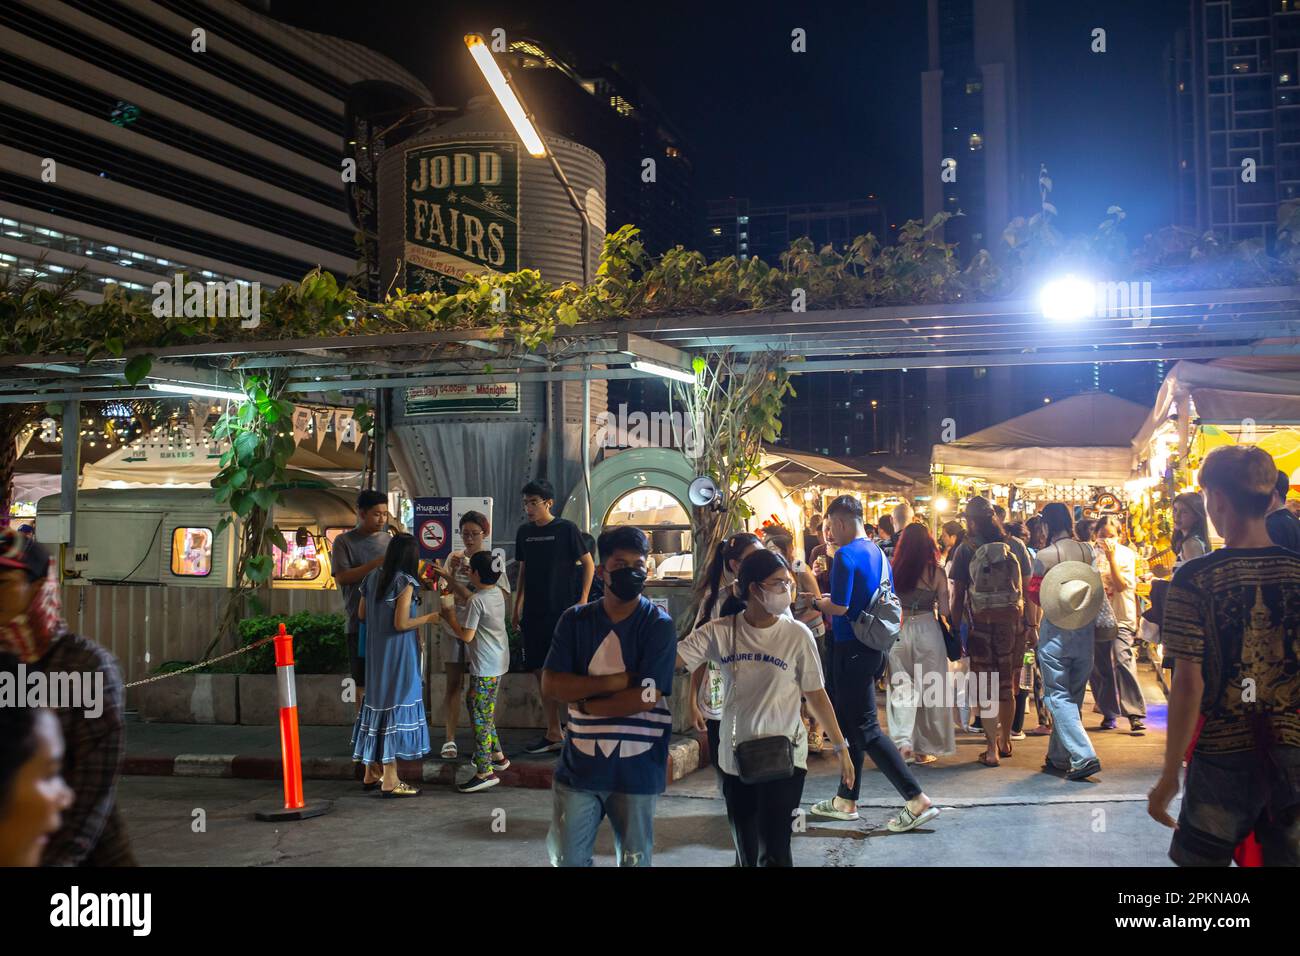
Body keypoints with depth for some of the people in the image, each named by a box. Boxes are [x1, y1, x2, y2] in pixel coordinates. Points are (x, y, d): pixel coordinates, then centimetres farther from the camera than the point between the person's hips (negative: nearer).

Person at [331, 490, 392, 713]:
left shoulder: (390, 541, 11)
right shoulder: (344, 542, 1)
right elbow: (341, 578, -10)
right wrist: (376, 564, -18)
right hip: (360, 624, -3)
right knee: (363, 683, 6)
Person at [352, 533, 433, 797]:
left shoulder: (373, 577, 5)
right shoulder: (405, 582, -16)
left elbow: (361, 614, 11)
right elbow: (401, 624, -19)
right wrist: (428, 618, -6)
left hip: (375, 652, 8)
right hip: (397, 654, -8)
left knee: (377, 702, 16)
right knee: (396, 706, -2)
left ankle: (371, 773, 25)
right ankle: (390, 780, 1)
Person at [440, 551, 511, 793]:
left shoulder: (476, 601, -20)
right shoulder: (497, 593, 7)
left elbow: (466, 636, -17)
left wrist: (450, 618, -2)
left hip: (485, 667, -9)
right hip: (499, 662, 9)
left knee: (480, 717, -4)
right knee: (479, 707, 23)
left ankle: (485, 772, -2)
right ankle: (497, 755, 30)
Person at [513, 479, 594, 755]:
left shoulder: (566, 529, -6)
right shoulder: (524, 532, 10)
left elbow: (589, 564, -2)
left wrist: (583, 600, -9)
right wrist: (516, 607, 16)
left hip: (562, 611, -6)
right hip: (533, 613, 6)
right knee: (541, 672, 7)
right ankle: (553, 734, 16)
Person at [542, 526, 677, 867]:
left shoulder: (659, 625, -8)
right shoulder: (574, 620, 2)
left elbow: (645, 698, -16)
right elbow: (550, 686, -7)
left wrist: (582, 702, -9)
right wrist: (612, 681, -16)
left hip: (636, 768, -3)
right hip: (579, 764, 3)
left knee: (634, 860, 12)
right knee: (566, 858, 12)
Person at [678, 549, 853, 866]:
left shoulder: (797, 635, -9)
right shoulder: (719, 632, -6)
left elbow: (816, 695, -2)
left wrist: (840, 748, 0)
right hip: (734, 759, 3)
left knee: (773, 854, -6)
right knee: (746, 854, 15)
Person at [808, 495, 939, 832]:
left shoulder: (846, 555, -17)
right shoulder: (878, 553, 11)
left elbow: (840, 607, -22)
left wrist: (820, 603, -1)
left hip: (852, 650, -9)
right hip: (873, 649, 9)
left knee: (865, 730, -5)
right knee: (850, 725, 17)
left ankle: (918, 801, -7)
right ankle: (846, 800, 26)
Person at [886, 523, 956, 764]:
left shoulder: (893, 570, -3)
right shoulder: (936, 572, -5)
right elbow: (944, 610, -3)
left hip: (898, 632, 1)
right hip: (927, 630, -1)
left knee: (901, 688, 10)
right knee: (929, 689, 9)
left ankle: (903, 743, -3)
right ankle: (926, 748, 15)